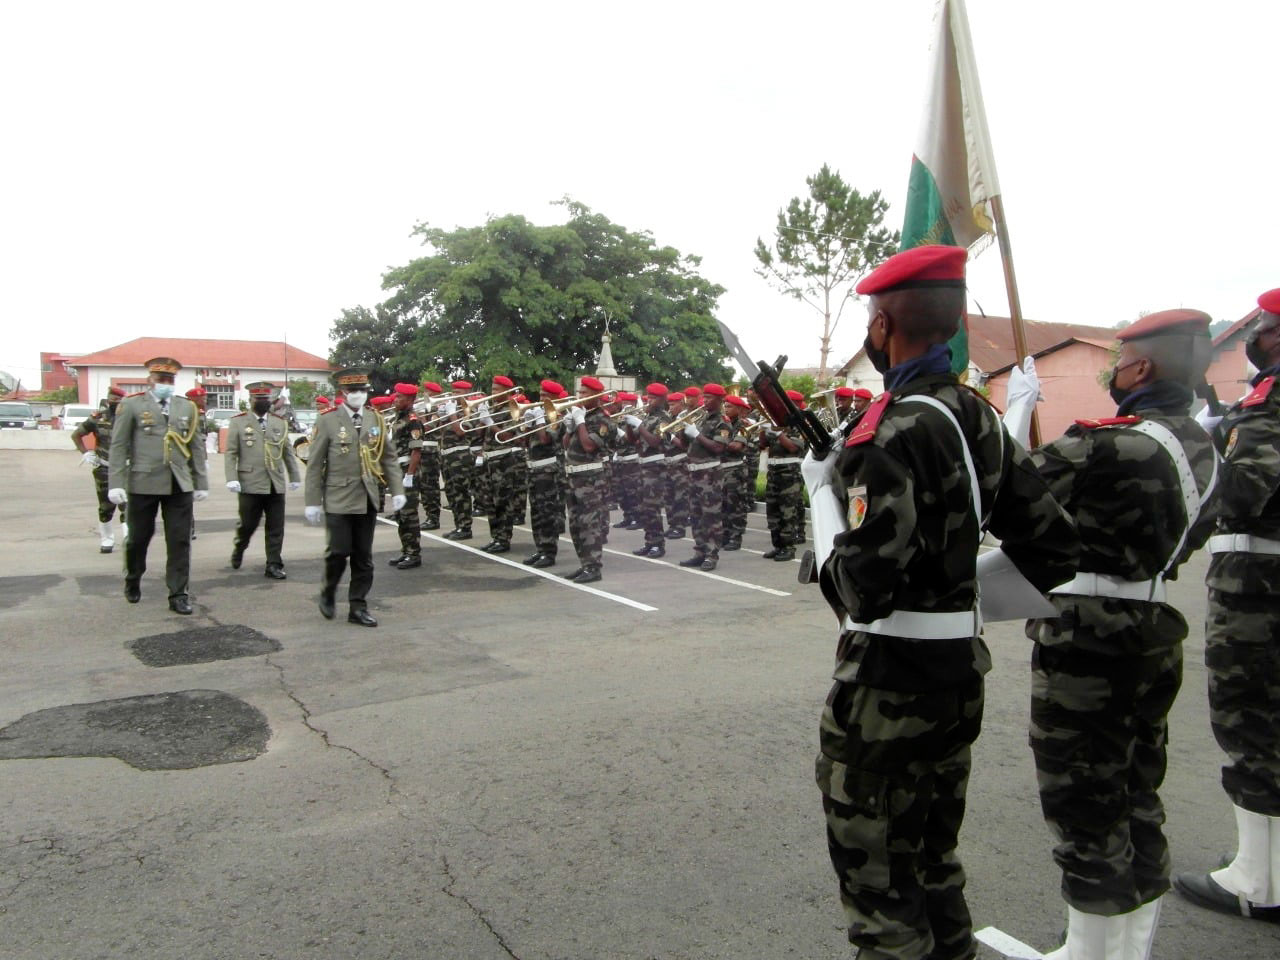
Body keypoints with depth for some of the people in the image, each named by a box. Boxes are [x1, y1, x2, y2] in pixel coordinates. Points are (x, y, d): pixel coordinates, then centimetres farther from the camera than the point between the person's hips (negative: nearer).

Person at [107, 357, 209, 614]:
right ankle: (133, 581, 36)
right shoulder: (131, 405, 2)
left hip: (179, 486, 2)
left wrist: (201, 483, 10)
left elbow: (196, 448, 13)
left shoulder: (187, 408, 11)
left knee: (180, 541, 0)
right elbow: (118, 446, -1)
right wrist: (115, 484, -8)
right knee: (138, 538, 11)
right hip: (143, 484, -2)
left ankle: (178, 595, 6)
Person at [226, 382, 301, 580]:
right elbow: (231, 453, 0)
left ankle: (273, 565, 9)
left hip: (276, 485, 3)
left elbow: (288, 453, 16)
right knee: (247, 524, 7)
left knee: (276, 528, 2)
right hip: (250, 485, -2)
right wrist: (231, 479, -10)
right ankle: (238, 548, 36)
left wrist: (294, 477, 16)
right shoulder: (238, 422, 4)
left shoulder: (281, 423, 13)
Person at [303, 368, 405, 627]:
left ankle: (358, 607, 17)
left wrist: (397, 490, 1)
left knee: (363, 557, 7)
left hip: (367, 499, 3)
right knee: (338, 551, -2)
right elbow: (315, 465, -2)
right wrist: (313, 501, -5)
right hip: (339, 499, -3)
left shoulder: (376, 419, 7)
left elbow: (388, 458, 10)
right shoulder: (328, 421, -3)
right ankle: (328, 592, 26)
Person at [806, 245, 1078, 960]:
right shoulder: (980, 418, 5)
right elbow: (1054, 548, 7)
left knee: (877, 874, 7)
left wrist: (823, 488, -13)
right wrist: (964, 595, 15)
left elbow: (864, 590, -24)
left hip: (888, 684, -8)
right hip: (962, 670, 9)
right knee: (935, 859, 23)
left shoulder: (891, 432, -21)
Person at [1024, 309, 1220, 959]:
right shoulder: (1202, 447, 7)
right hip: (1153, 631, 9)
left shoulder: (1112, 443, -22)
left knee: (1084, 806, 3)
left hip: (1086, 640, -9)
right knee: (1137, 797, 19)